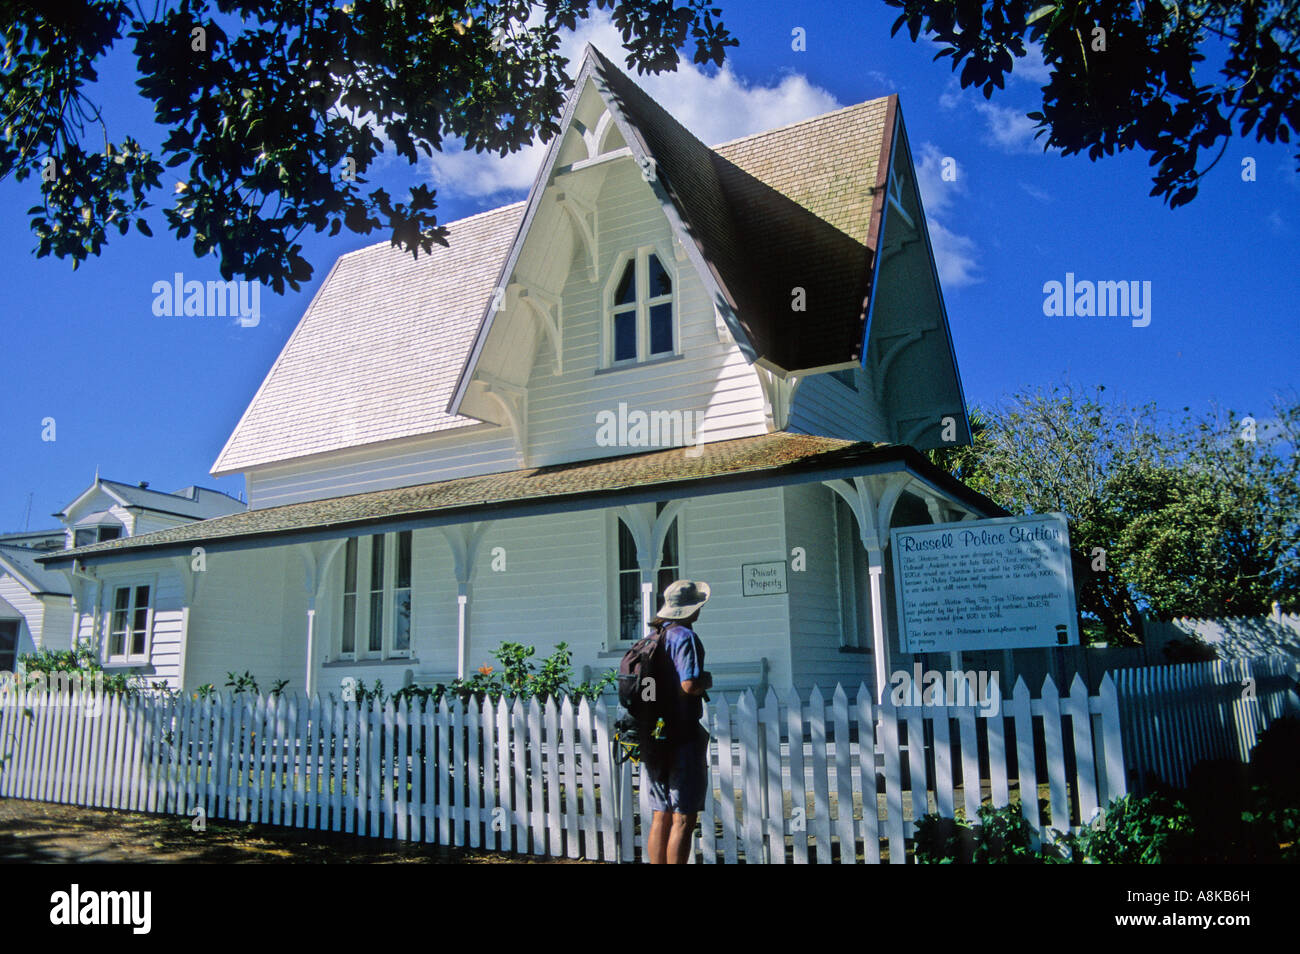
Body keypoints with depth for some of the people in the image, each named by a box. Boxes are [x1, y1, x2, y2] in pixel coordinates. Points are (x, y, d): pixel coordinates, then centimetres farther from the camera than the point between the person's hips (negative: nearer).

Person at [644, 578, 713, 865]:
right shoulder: (685, 637, -14)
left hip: (655, 739, 8)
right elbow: (689, 684, -25)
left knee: (661, 817, 14)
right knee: (683, 819, -2)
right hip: (683, 737, -8)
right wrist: (708, 680, -4)